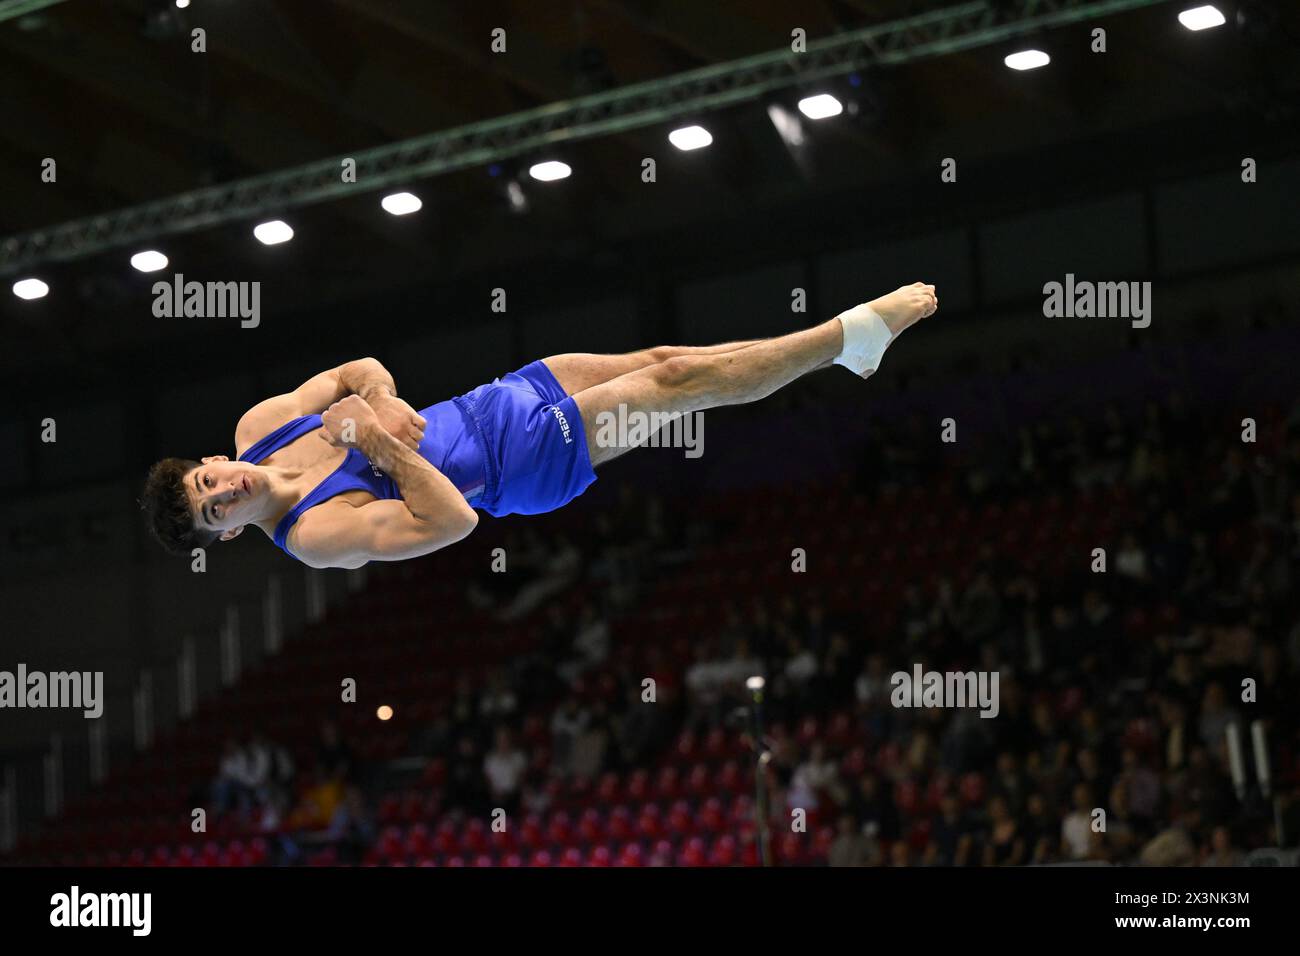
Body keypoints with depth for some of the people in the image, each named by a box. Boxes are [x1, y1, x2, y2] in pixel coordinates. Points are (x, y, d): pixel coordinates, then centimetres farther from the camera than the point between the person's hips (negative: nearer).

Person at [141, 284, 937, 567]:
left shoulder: (258, 427, -7)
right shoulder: (319, 537, -26)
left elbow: (359, 371, 4)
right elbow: (452, 520, -31)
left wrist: (383, 400, -16)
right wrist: (380, 447, -31)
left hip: (486, 404, 6)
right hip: (523, 464, -6)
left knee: (660, 360, 6)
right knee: (679, 380, -6)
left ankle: (846, 344, 21)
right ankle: (850, 335, 8)